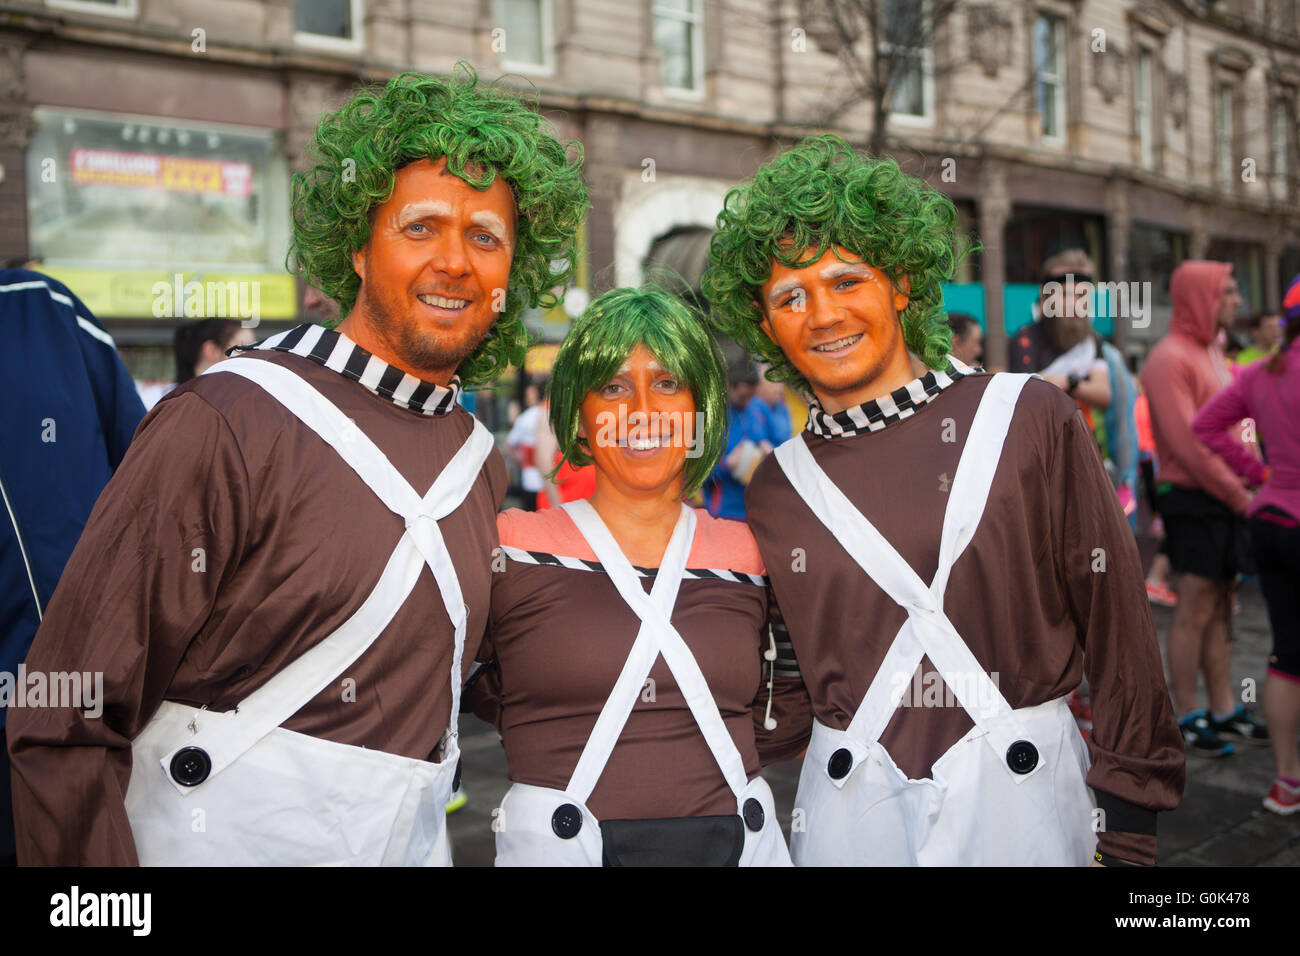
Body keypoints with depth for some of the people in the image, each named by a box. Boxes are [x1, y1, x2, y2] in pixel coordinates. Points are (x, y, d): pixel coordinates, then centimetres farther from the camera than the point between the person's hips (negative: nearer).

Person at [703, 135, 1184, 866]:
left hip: (1023, 790, -2)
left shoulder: (1031, 421, -6)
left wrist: (1127, 829, -4)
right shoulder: (777, 489, 3)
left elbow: (1117, 625, -4)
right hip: (851, 808, 2)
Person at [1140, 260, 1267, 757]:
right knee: (1195, 609, -4)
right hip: (1193, 499, -9)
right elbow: (1187, 443, -18)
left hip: (1225, 500, 9)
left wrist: (1250, 485, 7)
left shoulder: (1211, 353, 18)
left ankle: (1224, 711, 19)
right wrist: (1242, 496, -14)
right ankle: (1187, 717, 4)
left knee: (1219, 608, 12)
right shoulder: (1170, 357, -12)